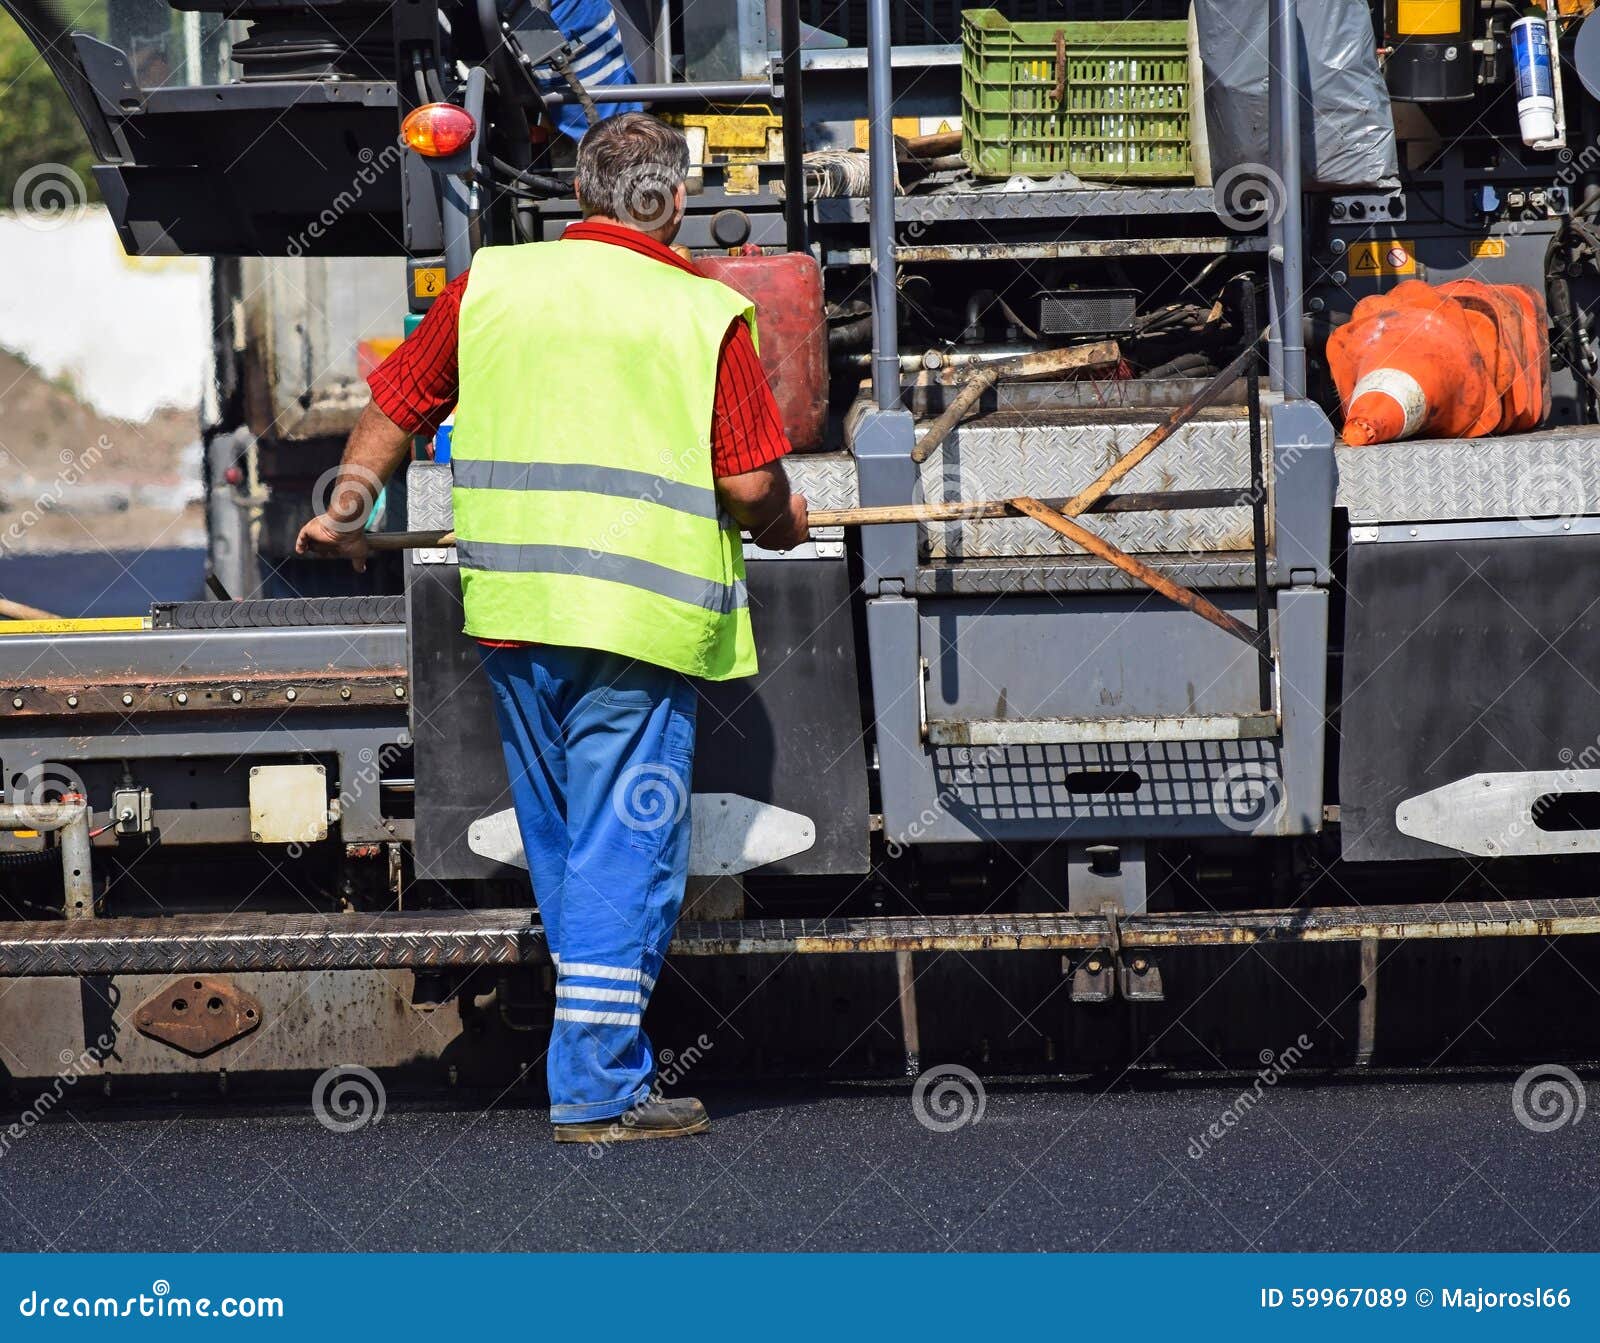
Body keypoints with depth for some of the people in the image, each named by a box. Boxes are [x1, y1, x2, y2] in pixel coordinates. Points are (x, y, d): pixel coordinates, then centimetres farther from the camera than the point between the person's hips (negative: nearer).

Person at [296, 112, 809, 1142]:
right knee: (626, 849, -1)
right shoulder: (706, 314, -6)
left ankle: (603, 1058, 26)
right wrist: (782, 528, 15)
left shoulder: (489, 284, 6)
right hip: (641, 620, -4)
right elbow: (751, 484, -7)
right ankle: (599, 1086, -3)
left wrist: (347, 507, 32)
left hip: (511, 606, 4)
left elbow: (394, 409, 15)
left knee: (560, 848, 17)